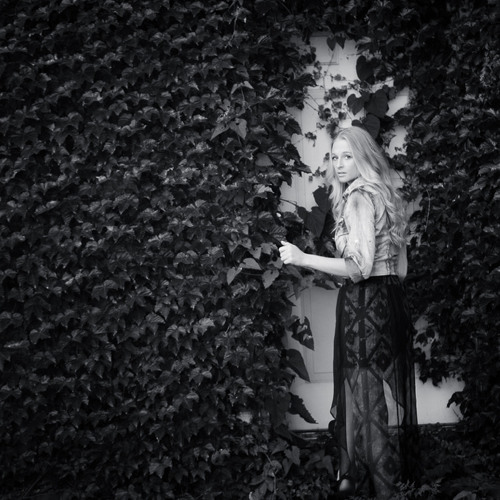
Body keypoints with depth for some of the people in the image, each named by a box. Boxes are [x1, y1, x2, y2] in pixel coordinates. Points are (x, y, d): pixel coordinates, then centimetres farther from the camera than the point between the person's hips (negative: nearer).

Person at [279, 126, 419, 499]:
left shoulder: (358, 199, -13)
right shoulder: (385, 195, 15)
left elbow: (360, 267, -21)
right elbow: (399, 265, 18)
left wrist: (303, 259, -18)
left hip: (364, 304, -9)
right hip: (391, 299, 9)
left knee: (366, 394, -1)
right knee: (387, 391, 14)